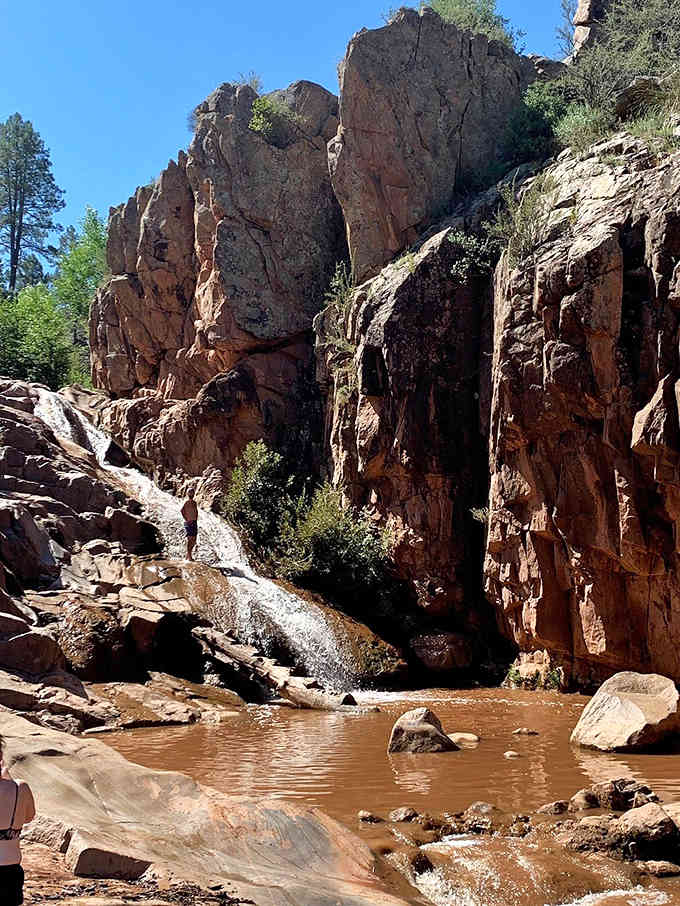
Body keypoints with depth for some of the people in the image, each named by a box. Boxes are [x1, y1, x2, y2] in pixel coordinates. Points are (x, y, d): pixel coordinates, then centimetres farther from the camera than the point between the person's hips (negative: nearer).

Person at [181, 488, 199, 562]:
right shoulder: (186, 502, -8)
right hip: (188, 523, -7)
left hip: (194, 522, 7)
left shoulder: (194, 502, 14)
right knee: (190, 538, -11)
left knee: (194, 540, 6)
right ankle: (189, 556, -7)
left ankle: (189, 553, 21)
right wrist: (186, 520, -19)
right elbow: (182, 511, -19)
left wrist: (196, 519, 12)